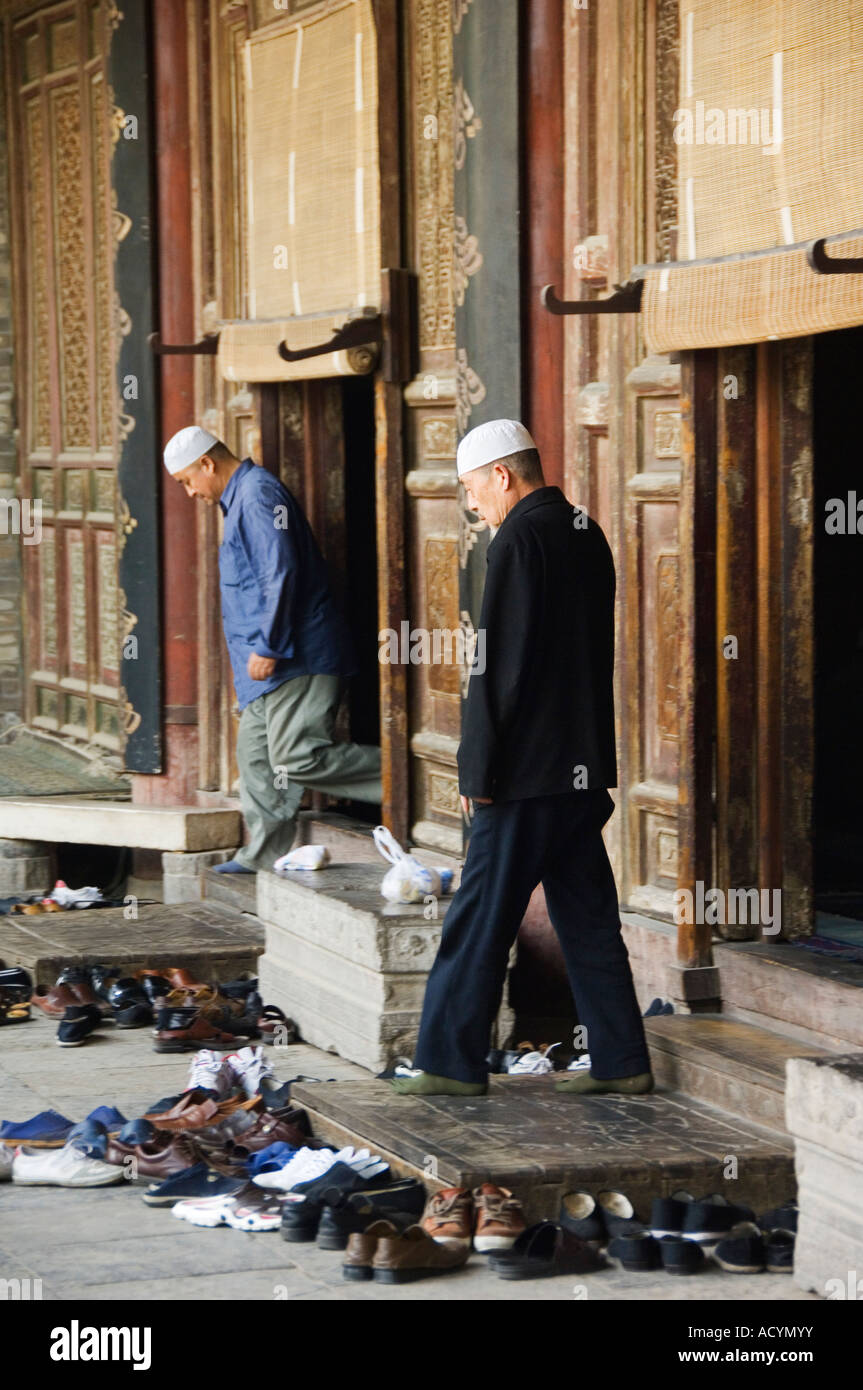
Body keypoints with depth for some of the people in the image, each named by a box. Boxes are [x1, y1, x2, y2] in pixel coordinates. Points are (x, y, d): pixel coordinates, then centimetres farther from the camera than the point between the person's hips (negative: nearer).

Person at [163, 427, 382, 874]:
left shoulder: (258, 494, -13)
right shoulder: (238, 499, 20)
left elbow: (280, 574, -21)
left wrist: (267, 647, -21)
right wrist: (255, 650, 27)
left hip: (298, 656, -11)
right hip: (270, 658, 11)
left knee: (297, 759, -16)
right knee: (257, 753, 12)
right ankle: (264, 854, 18)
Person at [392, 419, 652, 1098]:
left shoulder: (521, 540, -14)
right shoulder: (586, 533, 12)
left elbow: (499, 665, -17)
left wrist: (477, 768, -12)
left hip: (528, 770, -8)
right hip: (584, 765, 8)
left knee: (481, 919, -1)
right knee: (588, 916, 11)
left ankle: (451, 1062, 3)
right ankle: (621, 1061, 12)